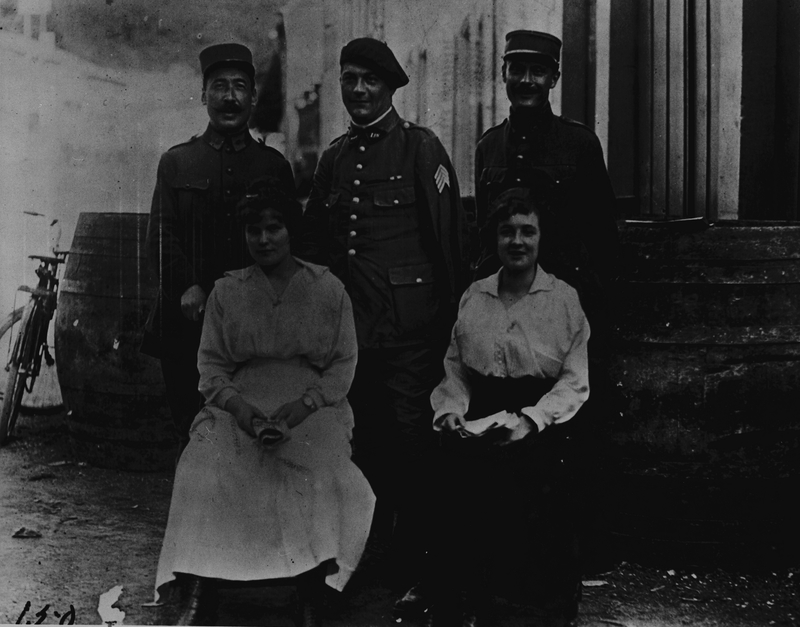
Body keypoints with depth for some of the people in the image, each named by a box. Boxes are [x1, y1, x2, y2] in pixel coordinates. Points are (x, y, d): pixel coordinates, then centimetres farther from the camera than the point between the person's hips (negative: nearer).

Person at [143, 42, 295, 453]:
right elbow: (161, 236, 4)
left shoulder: (274, 165, 12)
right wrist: (187, 287, -12)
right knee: (193, 432, 3)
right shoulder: (176, 162, 11)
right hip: (190, 322, 0)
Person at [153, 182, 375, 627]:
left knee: (321, 473, -32)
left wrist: (304, 405, -14)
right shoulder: (227, 291, 12)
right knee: (204, 469, -27)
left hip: (314, 404, -1)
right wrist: (236, 405, -13)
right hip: (240, 403, 1)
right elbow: (211, 362, 8)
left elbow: (344, 363, 4)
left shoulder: (329, 290, 7)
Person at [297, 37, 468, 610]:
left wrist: (449, 319, -7)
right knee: (362, 445, 11)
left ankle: (413, 578, 9)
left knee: (411, 451, -1)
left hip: (408, 329, -5)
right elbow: (313, 242, 21)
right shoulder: (335, 157, 15)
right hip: (348, 327, 5)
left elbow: (450, 237, -5)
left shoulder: (420, 148, -1)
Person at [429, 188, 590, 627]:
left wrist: (530, 420, -13)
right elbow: (454, 369, 16)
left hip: (540, 422, -2)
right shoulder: (473, 297, 13)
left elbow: (575, 381, 0)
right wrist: (452, 410, -3)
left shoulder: (564, 299, 4)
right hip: (480, 416, 2)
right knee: (454, 471, -18)